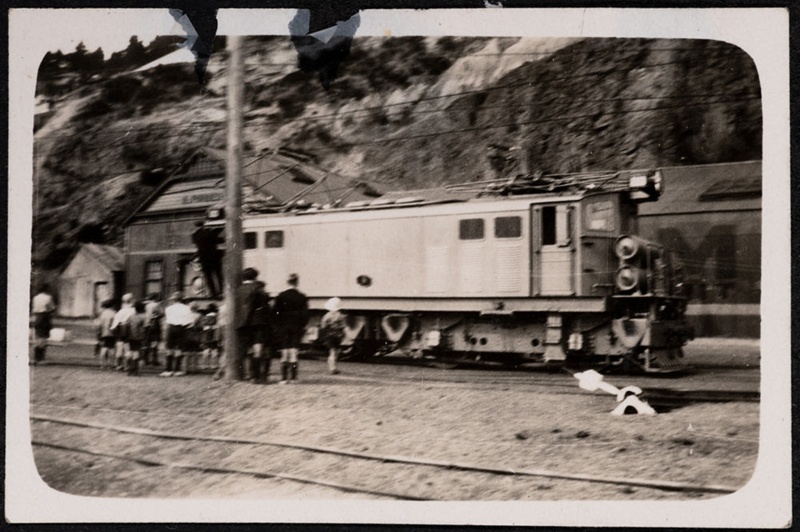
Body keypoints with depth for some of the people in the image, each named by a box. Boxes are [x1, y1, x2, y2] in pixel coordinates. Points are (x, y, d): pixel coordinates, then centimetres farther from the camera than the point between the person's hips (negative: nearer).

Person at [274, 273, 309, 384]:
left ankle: (284, 378, -1)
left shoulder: (281, 296, -2)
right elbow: (305, 314, -2)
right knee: (294, 352, 3)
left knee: (284, 353, 3)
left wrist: (278, 325, 6)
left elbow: (276, 313, -1)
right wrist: (303, 326, 6)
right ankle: (293, 377, 1)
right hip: (297, 327, 0)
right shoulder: (302, 297, -2)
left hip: (283, 326, 0)